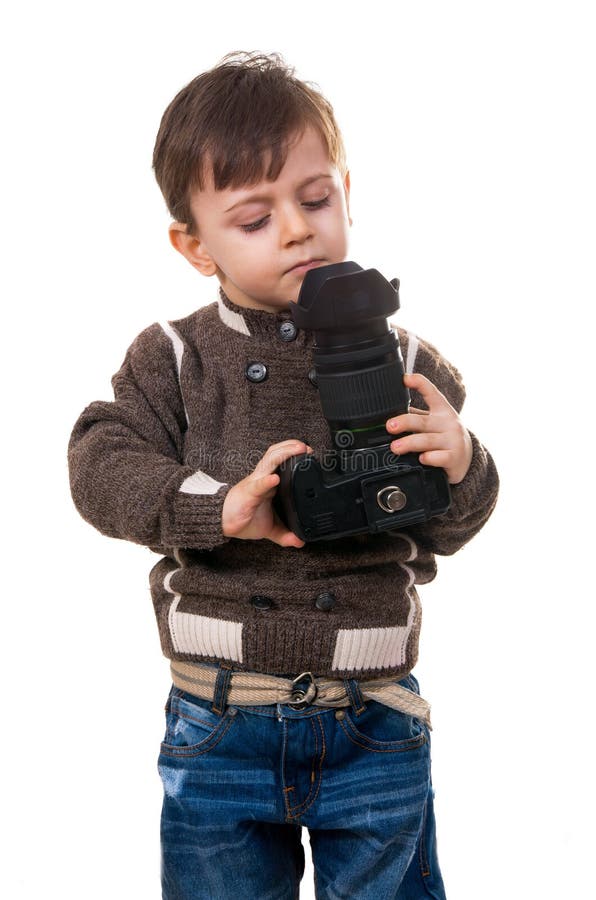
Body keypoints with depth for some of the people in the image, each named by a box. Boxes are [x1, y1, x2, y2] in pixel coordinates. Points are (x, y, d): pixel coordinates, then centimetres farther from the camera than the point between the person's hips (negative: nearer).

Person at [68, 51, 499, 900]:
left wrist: (461, 470, -22)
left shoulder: (404, 363, 0)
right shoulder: (175, 358, -1)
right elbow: (101, 467, -9)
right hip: (219, 726, 0)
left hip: (374, 726, 0)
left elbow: (446, 526, 1)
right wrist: (220, 505, -24)